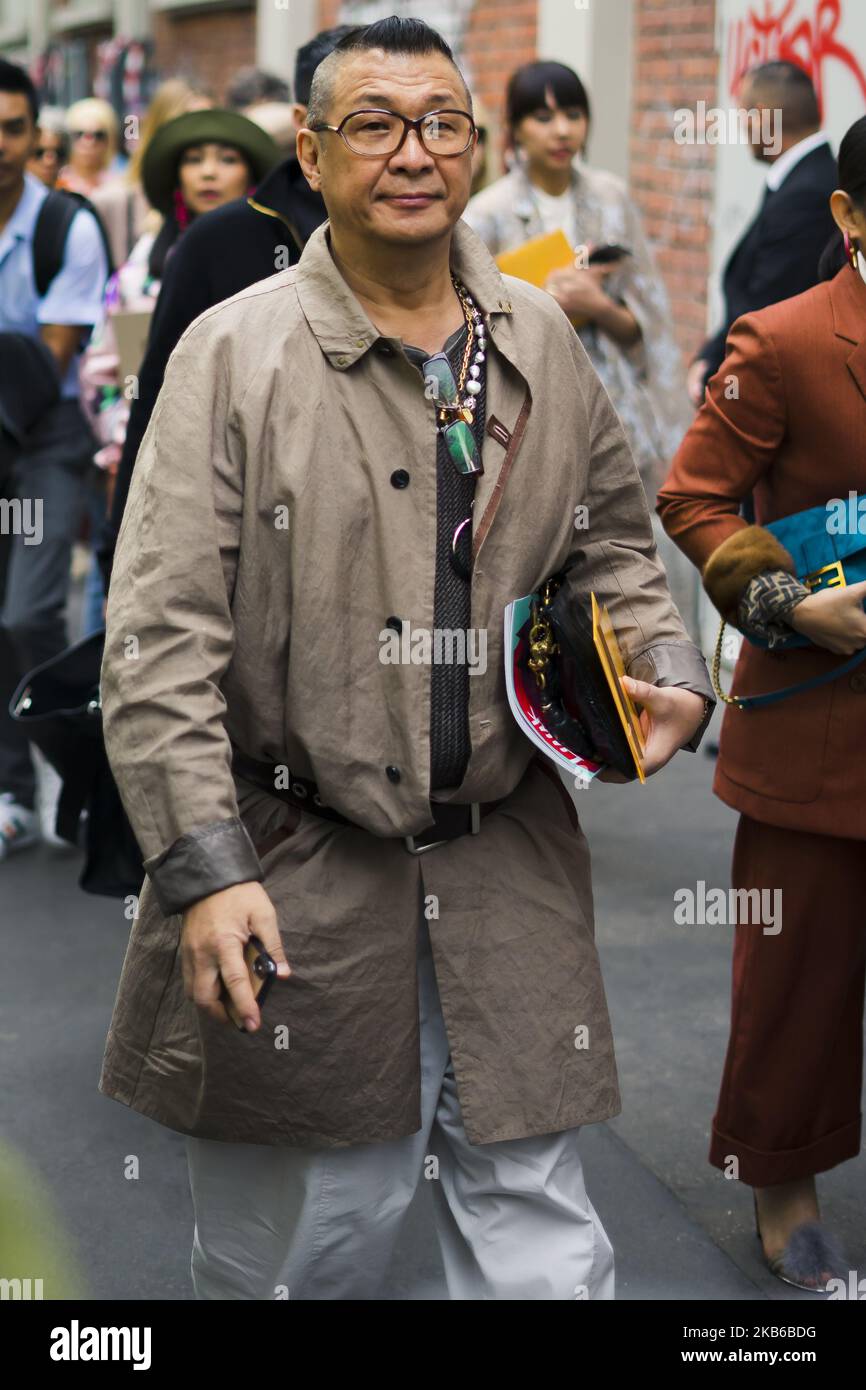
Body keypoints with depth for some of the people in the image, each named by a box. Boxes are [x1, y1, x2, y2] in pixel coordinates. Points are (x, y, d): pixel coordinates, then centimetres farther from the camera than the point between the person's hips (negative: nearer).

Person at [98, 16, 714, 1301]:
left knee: (543, 1248, 9)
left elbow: (612, 544, 22)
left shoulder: (542, 342, 8)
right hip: (296, 876, -3)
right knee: (293, 1250, 11)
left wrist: (668, 672, 1)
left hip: (509, 870, 3)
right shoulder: (234, 352, -6)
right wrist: (205, 867, -17)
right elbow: (160, 635, -10)